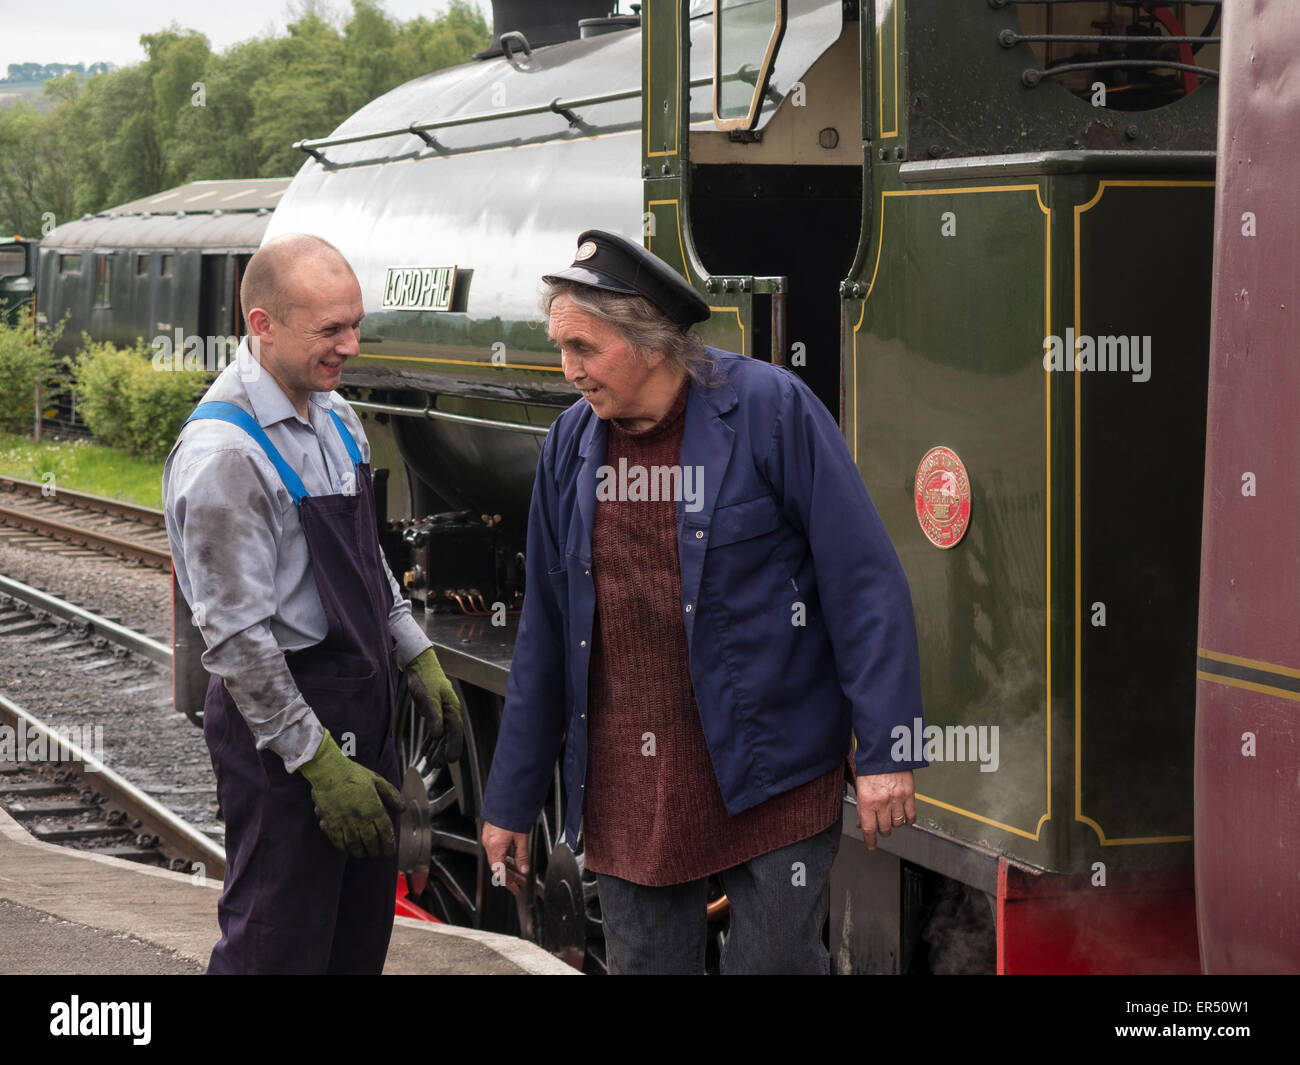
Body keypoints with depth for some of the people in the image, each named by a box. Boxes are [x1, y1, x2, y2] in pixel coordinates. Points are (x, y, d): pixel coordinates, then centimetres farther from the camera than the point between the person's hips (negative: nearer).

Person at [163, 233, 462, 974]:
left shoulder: (333, 414, 7)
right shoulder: (223, 454, -21)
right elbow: (236, 634, -22)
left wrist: (418, 660, 13)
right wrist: (321, 764, -21)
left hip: (364, 701, 9)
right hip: (282, 713, -9)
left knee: (364, 931, 17)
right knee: (279, 946, -3)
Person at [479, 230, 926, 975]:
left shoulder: (771, 410, -9)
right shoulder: (572, 444, 6)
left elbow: (865, 585, -10)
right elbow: (545, 635, 12)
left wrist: (884, 750, -15)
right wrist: (512, 801, 13)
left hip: (771, 779, -4)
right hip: (625, 794, 4)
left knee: (774, 959, 1)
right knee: (643, 961, 9)